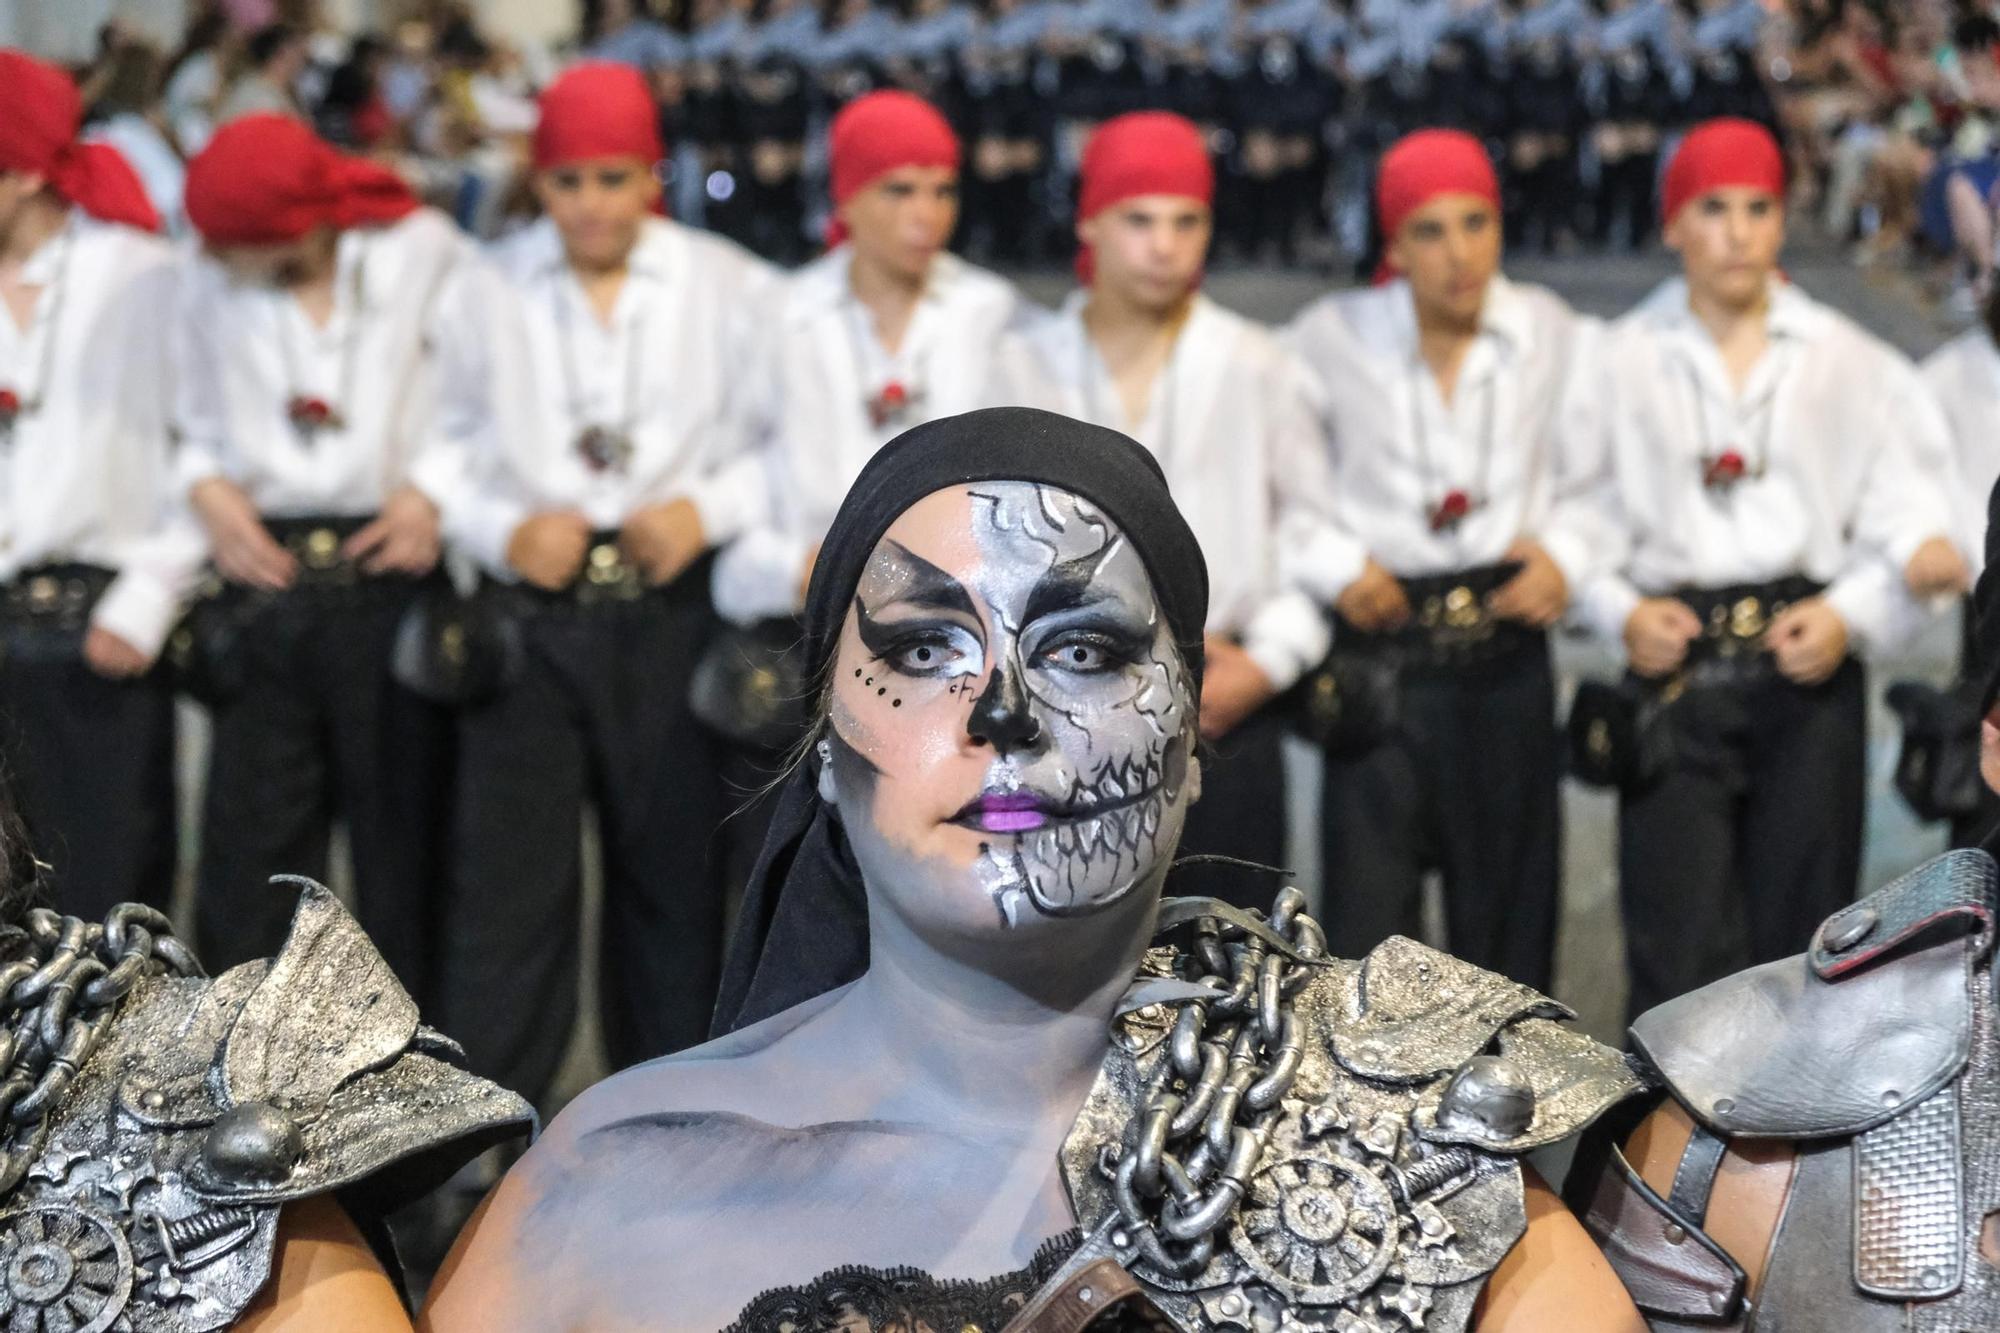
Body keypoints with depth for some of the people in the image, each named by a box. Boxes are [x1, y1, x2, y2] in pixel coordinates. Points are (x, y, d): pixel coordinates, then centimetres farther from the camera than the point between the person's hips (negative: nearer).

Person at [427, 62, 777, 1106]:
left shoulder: (729, 289, 4)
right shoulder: (482, 295, 6)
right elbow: (432, 447, 7)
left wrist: (708, 509, -12)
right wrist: (504, 531, -10)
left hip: (673, 616, 1)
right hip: (528, 617, 0)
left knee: (674, 874, 9)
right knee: (507, 874, -5)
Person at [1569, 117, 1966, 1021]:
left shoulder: (1847, 362, 7)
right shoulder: (1625, 360, 5)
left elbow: (1902, 514, 3)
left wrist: (1850, 614, -11)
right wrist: (1621, 611, -11)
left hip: (1808, 669, 1)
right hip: (1674, 669, -1)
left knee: (1800, 920, 5)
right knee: (1680, 943, -7)